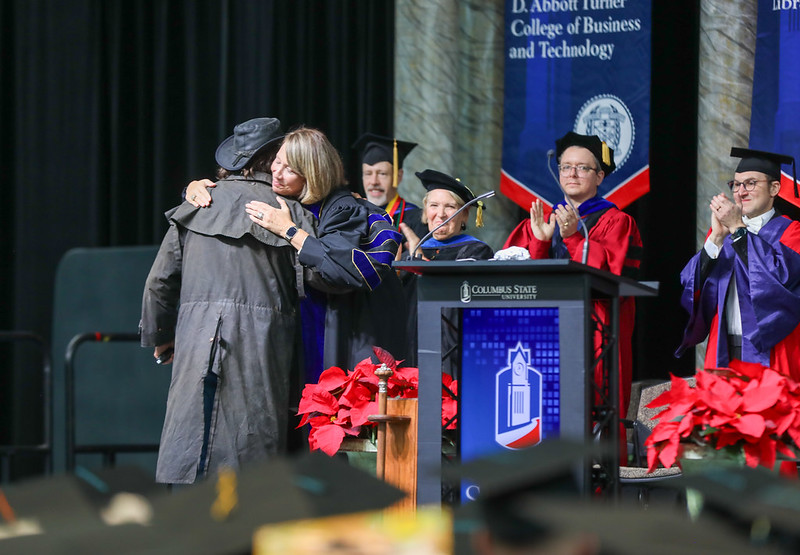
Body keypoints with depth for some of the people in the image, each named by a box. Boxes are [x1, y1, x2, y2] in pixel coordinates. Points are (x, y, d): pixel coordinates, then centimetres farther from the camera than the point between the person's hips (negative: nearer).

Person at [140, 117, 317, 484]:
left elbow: (159, 281, 13)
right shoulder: (288, 212, 2)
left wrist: (159, 336, 25)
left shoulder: (197, 205, 11)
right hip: (262, 350, -2)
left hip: (197, 341, 2)